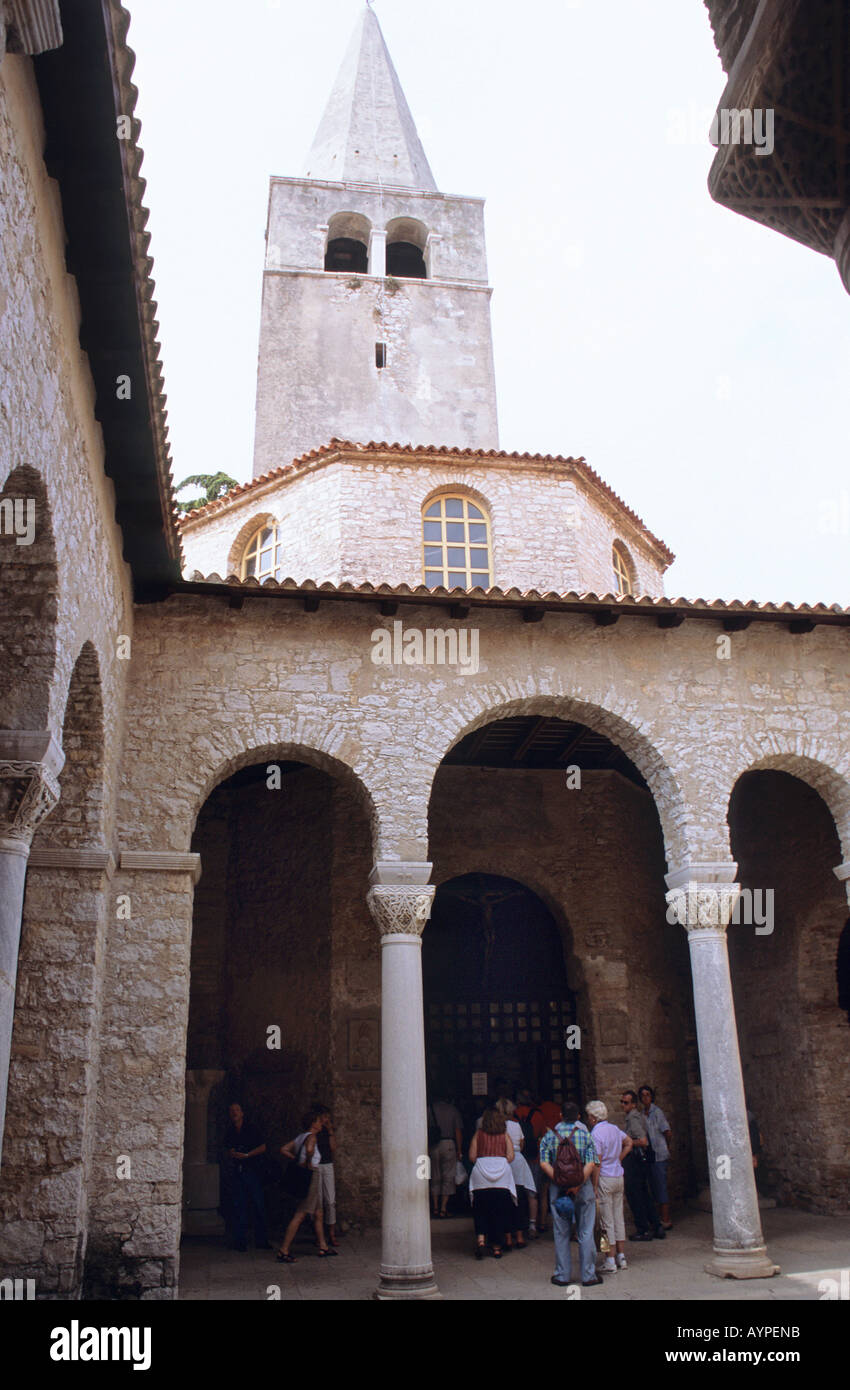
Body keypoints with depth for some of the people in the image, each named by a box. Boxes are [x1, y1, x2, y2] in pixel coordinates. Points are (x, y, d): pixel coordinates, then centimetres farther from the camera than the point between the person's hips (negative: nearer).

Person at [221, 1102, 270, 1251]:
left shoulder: (252, 1129, 4)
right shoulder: (229, 1132, 14)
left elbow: (263, 1147, -1)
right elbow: (226, 1151, 17)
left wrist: (246, 1155, -10)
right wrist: (230, 1154, -6)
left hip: (251, 1170, -3)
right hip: (235, 1173, 3)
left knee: (258, 1204, -5)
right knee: (238, 1207, -1)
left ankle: (261, 1240, 2)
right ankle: (240, 1240, 5)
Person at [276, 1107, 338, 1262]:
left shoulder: (300, 1136, 13)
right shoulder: (311, 1136, -13)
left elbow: (284, 1150, 13)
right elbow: (309, 1149, -34)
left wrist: (297, 1159, 8)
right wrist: (308, 1162, -18)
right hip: (311, 1175, -10)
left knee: (318, 1214, 16)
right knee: (300, 1216, -8)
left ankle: (323, 1248, 24)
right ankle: (283, 1252, -7)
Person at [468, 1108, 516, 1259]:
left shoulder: (478, 1134, 5)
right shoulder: (505, 1135, 7)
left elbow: (472, 1156, 0)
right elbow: (510, 1157, 1)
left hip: (481, 1174, -1)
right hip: (502, 1174, 1)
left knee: (480, 1212, 9)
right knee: (500, 1212, 8)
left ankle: (481, 1238, -12)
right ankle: (497, 1247, 10)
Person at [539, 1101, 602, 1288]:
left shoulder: (550, 1135, 1)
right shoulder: (585, 1134, -2)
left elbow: (544, 1163, -8)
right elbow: (592, 1164, -11)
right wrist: (578, 1184, -9)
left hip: (558, 1188, 1)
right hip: (583, 1187, -1)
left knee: (561, 1233, 9)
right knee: (586, 1233, 7)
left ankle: (562, 1275, 14)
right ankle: (588, 1275, 10)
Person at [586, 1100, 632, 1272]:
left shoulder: (595, 1134, -15)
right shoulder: (614, 1129, 7)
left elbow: (597, 1162, -18)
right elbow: (629, 1143, 22)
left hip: (604, 1179, -7)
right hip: (619, 1177, 7)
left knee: (607, 1221, -1)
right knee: (619, 1218, 13)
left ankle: (611, 1261, 2)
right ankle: (621, 1257, 18)